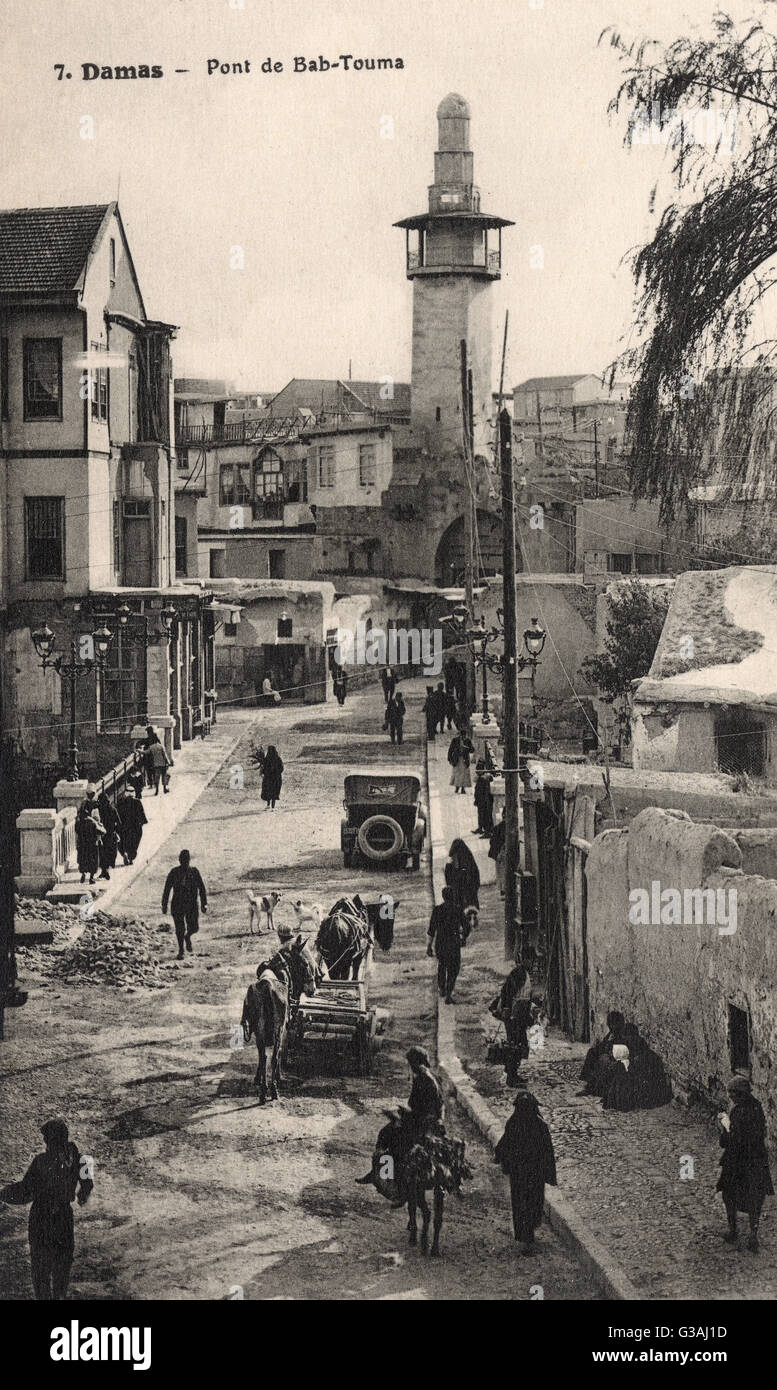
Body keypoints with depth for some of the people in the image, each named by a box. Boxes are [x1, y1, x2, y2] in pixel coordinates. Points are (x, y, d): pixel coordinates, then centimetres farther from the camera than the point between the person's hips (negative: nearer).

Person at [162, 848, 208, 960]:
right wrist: (164, 904, 1)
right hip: (178, 905, -1)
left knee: (194, 928, -4)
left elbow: (201, 888, 6)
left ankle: (187, 936, 32)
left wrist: (204, 903, 1)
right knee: (180, 929, -1)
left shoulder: (194, 872, 2)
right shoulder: (174, 873, -2)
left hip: (192, 904, 1)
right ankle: (181, 951, 17)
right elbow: (167, 889, 2)